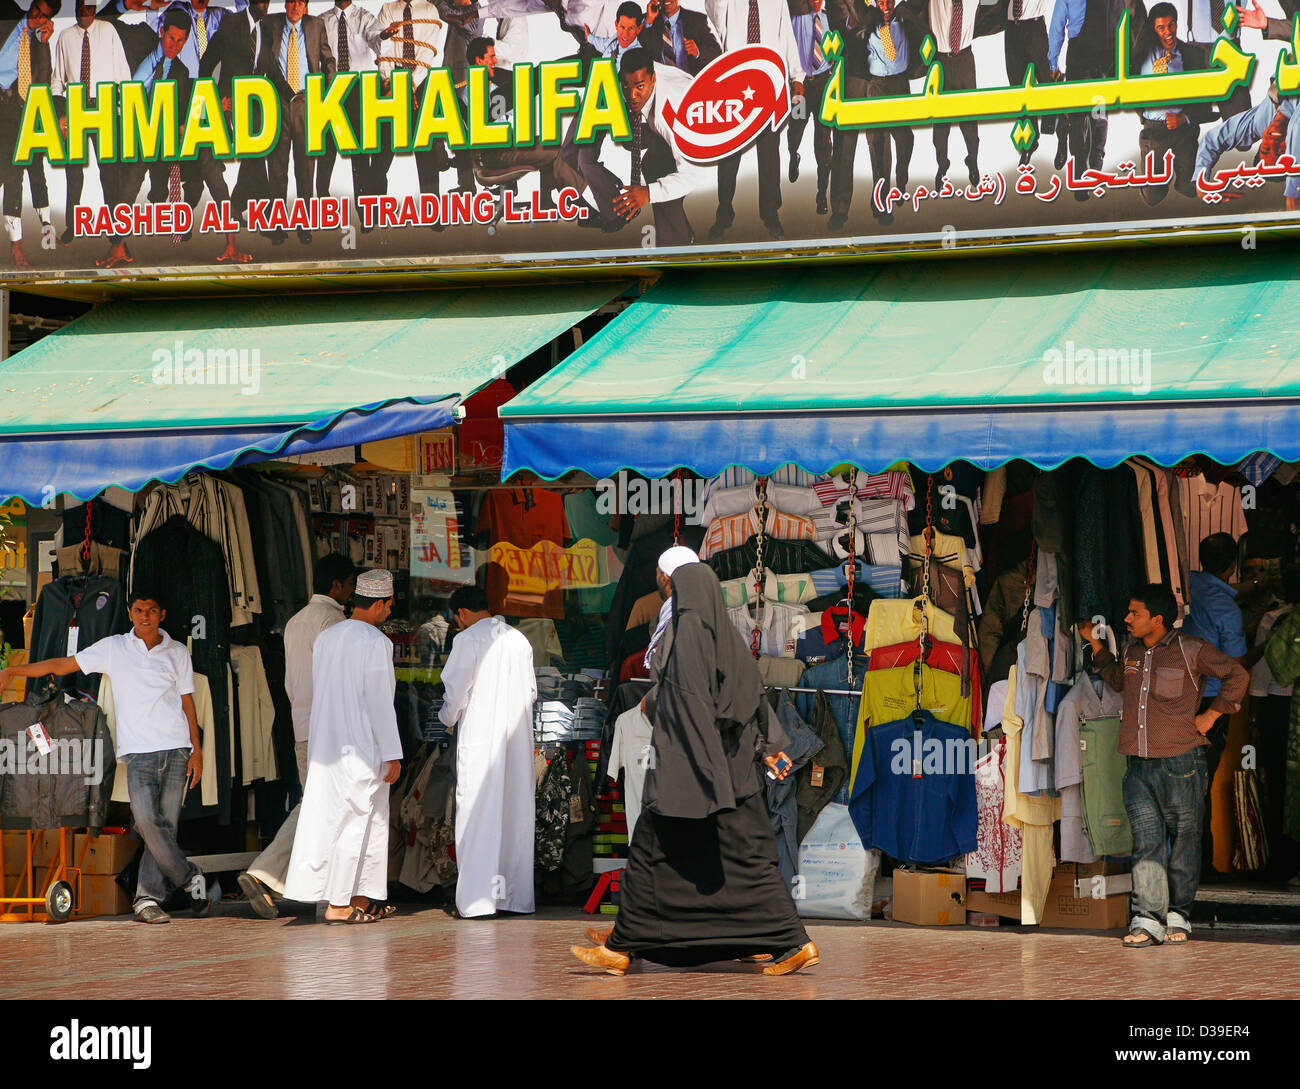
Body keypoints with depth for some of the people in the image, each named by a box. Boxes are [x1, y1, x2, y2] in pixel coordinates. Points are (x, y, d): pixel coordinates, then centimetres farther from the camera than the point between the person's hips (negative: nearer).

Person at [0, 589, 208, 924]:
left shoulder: (177, 652, 14)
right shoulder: (114, 648, 11)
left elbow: (187, 702, 16)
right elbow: (63, 665, 10)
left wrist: (197, 751, 10)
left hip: (175, 747, 1)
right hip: (138, 749, -1)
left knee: (166, 822, -6)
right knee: (146, 818, -18)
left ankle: (148, 897, -1)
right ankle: (188, 877, -3)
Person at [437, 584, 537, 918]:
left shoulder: (467, 639, -8)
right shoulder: (519, 639, 10)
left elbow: (456, 690, -10)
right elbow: (531, 691, 15)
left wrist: (448, 718, 9)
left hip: (479, 737, -6)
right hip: (517, 737, 6)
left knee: (477, 814, -4)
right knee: (515, 812, 9)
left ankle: (476, 898, -7)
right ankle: (516, 895, 12)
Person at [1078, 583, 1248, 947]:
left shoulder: (1190, 650, -5)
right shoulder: (1131, 650, 12)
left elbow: (1237, 675, 5)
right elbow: (1118, 681, 33)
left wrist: (1210, 715, 1)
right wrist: (1096, 645, 24)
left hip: (1180, 763, -4)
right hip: (1139, 765, 4)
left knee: (1183, 840, 4)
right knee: (1146, 841, -4)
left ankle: (1178, 916, 15)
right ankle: (1147, 920, -7)